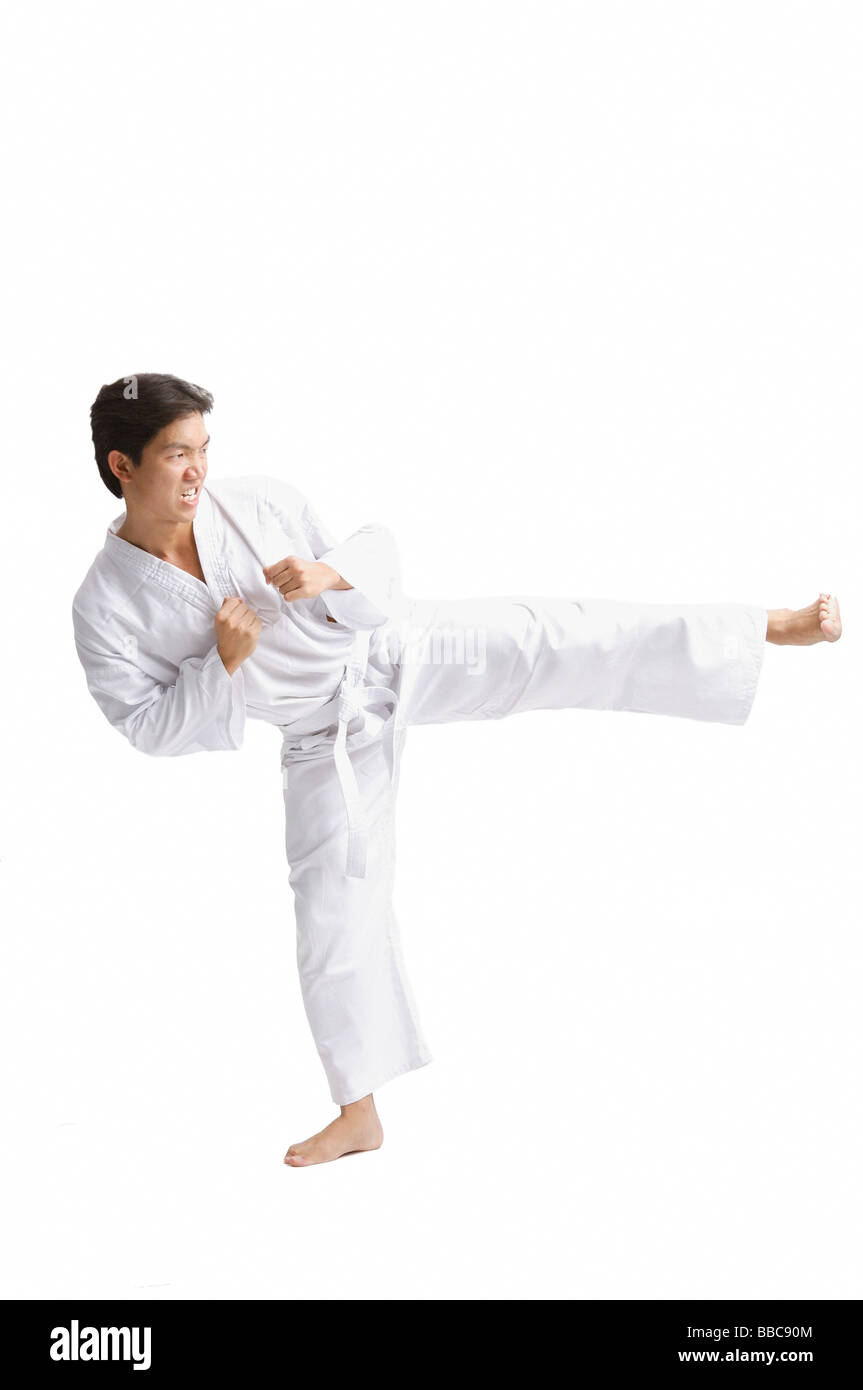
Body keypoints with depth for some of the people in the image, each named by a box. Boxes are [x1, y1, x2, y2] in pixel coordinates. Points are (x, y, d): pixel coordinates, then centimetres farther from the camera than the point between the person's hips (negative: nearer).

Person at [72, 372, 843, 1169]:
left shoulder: (260, 504, -12)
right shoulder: (107, 607, -14)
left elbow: (379, 551, -2)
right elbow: (152, 726, -9)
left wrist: (332, 575, -25)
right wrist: (223, 664, -24)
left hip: (396, 650, 0)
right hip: (330, 737, 0)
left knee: (567, 647, -13)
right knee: (334, 909, 3)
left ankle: (771, 628, -7)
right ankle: (359, 1112, 18)